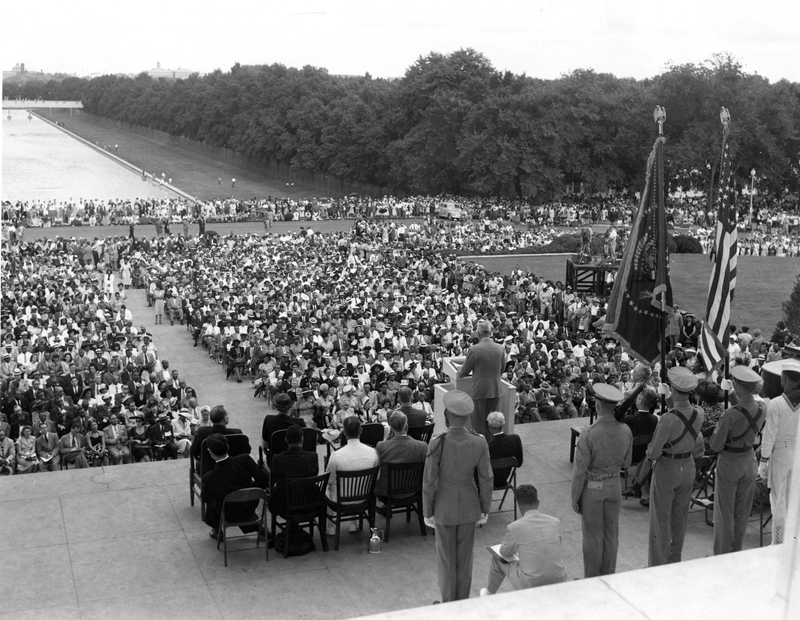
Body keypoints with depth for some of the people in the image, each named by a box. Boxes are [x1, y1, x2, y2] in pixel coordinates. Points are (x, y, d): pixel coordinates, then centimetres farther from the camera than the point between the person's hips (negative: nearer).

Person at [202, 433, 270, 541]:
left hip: (229, 514, -1)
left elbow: (206, 498, -7)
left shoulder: (209, 478, -27)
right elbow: (265, 479, -20)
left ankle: (217, 531, 36)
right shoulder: (245, 460, -26)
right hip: (249, 509, 1)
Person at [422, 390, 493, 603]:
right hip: (469, 507, 2)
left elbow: (429, 482, -16)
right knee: (465, 558, 18)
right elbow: (486, 479, -7)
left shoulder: (437, 444, -23)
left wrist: (427, 512, -3)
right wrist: (485, 509, 7)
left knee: (446, 559, 14)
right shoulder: (479, 442, -15)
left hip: (444, 508, -2)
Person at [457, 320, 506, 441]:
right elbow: (502, 369, 8)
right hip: (496, 390, 4)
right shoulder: (501, 348, -4)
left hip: (479, 390, -4)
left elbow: (465, 371, -6)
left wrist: (459, 374, 17)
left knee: (479, 422, 7)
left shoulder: (474, 350, -17)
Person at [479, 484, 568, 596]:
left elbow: (505, 553, 8)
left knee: (498, 558, 25)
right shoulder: (556, 523, -2)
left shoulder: (515, 527, -13)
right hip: (558, 583, 3)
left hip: (530, 586, -3)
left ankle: (490, 593, 50)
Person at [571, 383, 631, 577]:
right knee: (611, 535, 17)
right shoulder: (626, 431, -9)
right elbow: (626, 462, 4)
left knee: (593, 536, 9)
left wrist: (575, 497, -7)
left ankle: (592, 581, 20)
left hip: (592, 487, -4)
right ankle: (609, 577, 29)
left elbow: (580, 470, -18)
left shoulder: (589, 434, -24)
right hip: (614, 485, 4)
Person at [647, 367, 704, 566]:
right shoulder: (699, 414, -11)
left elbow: (654, 452, -23)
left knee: (661, 520, 8)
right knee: (680, 518, 20)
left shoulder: (668, 419, -29)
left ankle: (658, 566, 17)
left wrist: (650, 453, 1)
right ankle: (675, 560, 33)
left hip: (667, 469, -6)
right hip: (688, 468, 6)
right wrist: (671, 399, 18)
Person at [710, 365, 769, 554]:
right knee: (742, 511, 19)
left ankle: (722, 554, 18)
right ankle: (737, 550, 32)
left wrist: (717, 429, -4)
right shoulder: (762, 409, -10)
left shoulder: (731, 415, -29)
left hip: (729, 464, -6)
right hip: (749, 461, 6)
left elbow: (716, 446, -20)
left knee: (724, 511, 9)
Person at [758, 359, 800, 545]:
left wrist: (763, 461, -5)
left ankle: (778, 542, 15)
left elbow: (769, 436, -13)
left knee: (779, 500, 8)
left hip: (780, 453, -4)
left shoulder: (776, 404, -17)